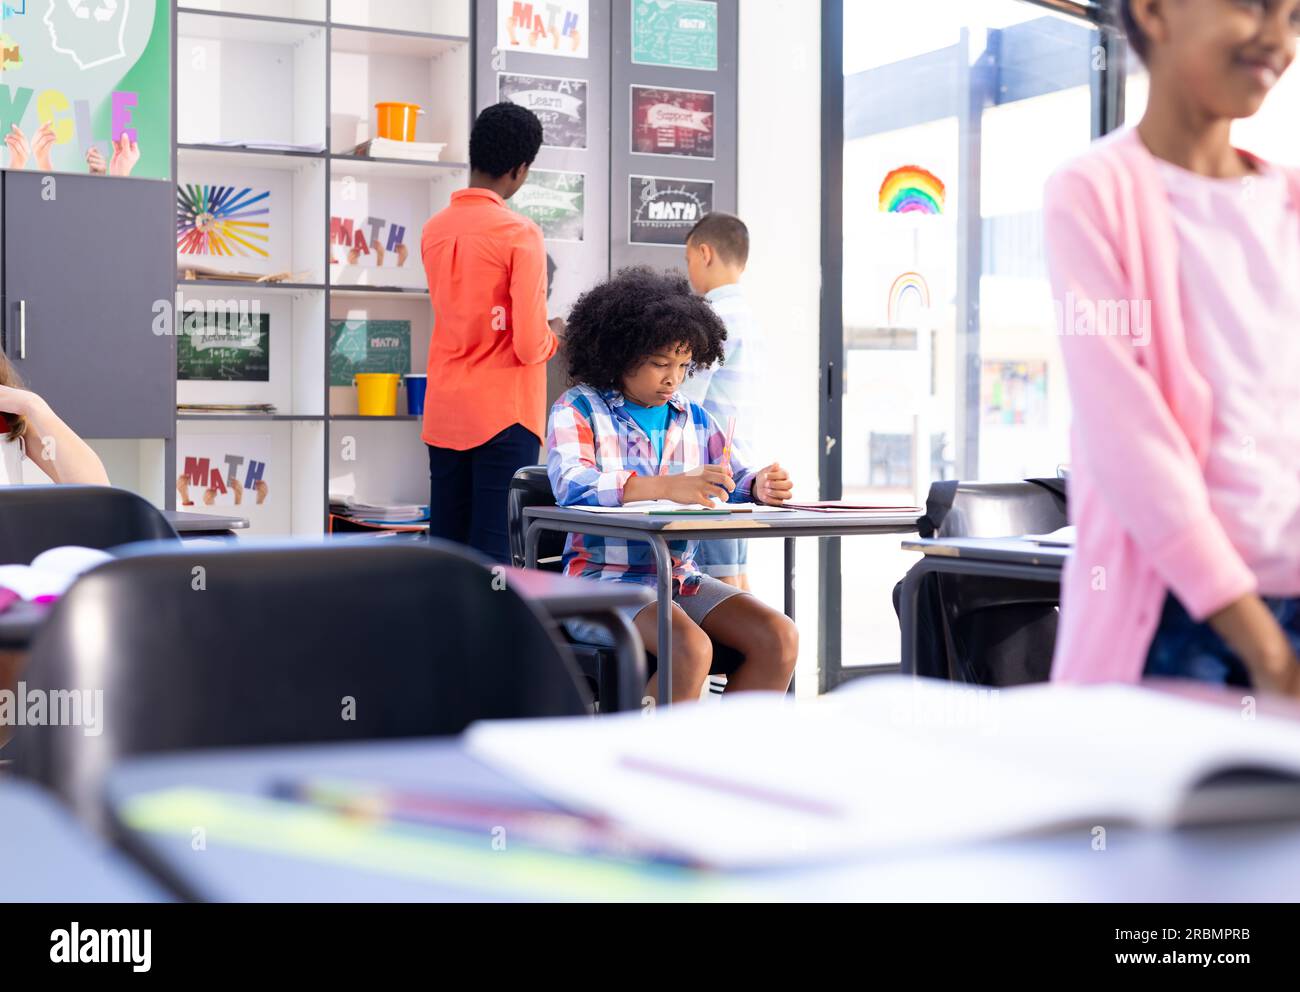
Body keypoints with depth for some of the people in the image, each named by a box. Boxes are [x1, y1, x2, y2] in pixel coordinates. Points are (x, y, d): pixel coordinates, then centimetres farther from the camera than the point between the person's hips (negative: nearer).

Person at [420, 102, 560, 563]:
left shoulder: (434, 228, 7)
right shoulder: (519, 233, -12)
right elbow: (530, 346, -16)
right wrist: (553, 336, 5)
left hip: (444, 412, 6)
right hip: (503, 415, -6)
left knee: (446, 544, 10)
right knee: (496, 552, -4)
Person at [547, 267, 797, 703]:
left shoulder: (693, 417, 16)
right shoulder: (579, 410, -3)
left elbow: (733, 481, 13)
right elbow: (572, 486, -21)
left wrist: (759, 486, -14)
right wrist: (670, 487, -35)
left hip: (682, 578, 6)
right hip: (605, 580, -6)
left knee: (780, 639, -14)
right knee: (691, 650, -31)